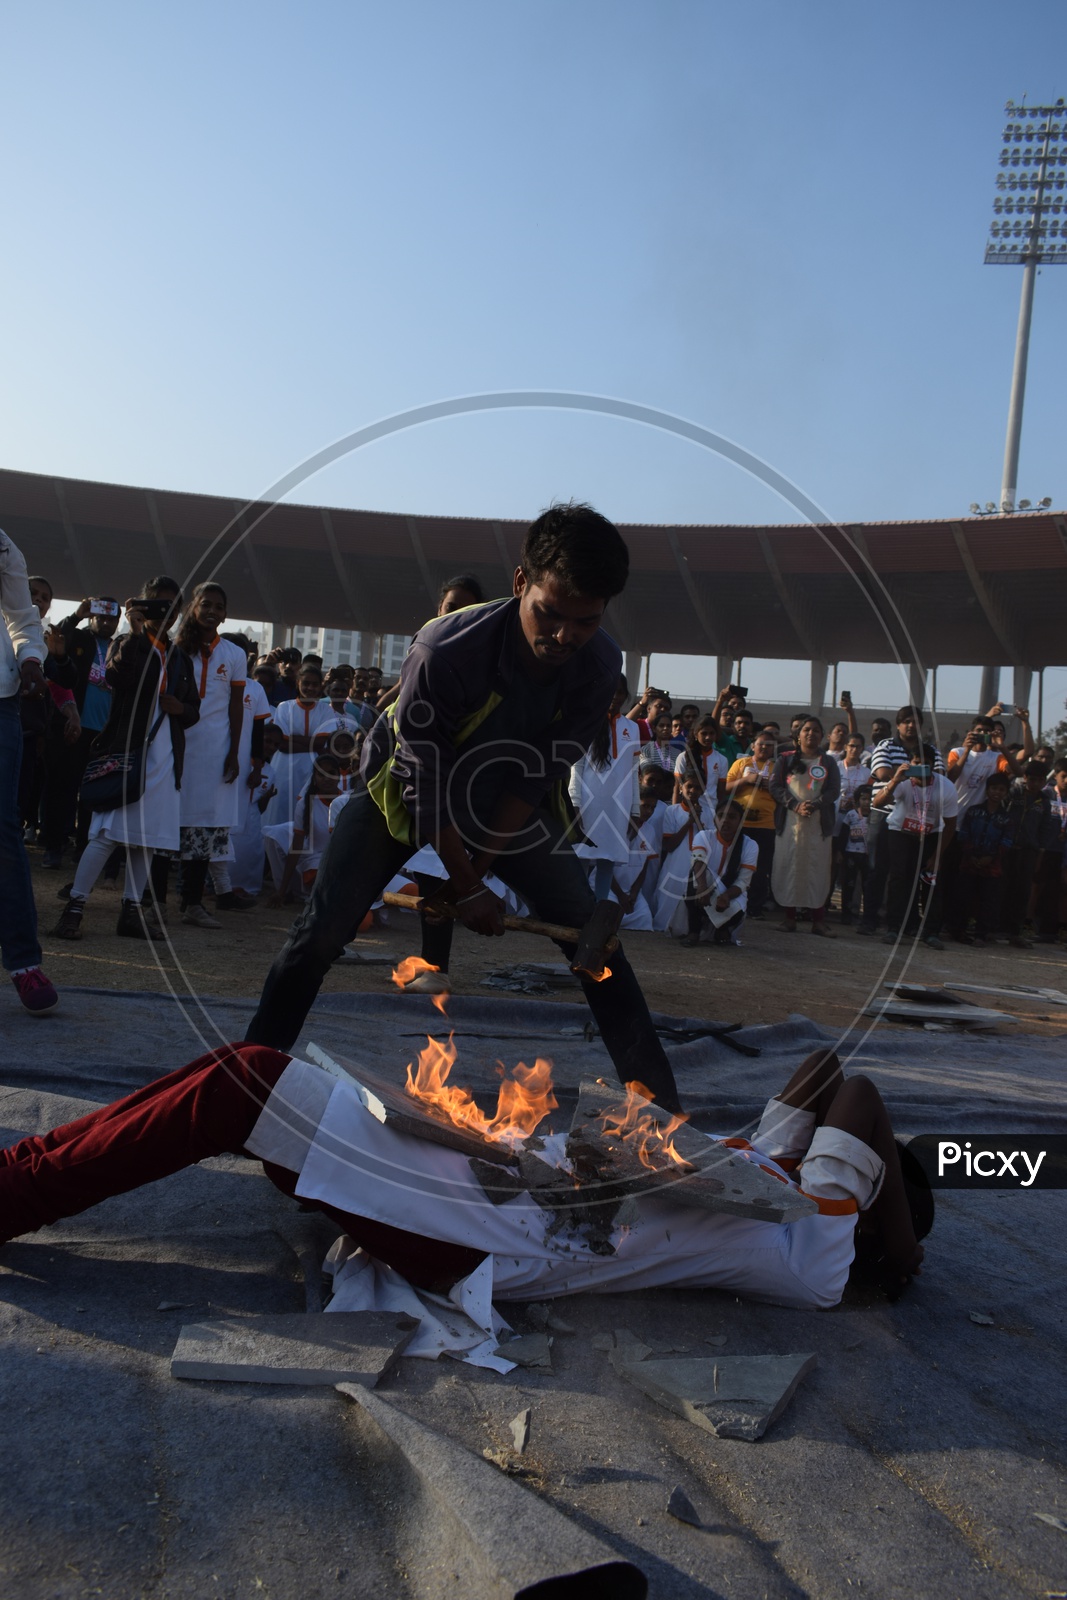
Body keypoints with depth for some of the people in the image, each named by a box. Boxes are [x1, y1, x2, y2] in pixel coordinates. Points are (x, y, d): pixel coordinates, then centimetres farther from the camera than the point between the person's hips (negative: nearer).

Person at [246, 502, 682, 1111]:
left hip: (512, 803, 3)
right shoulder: (445, 649, -35)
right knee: (323, 935, -13)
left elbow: (539, 774, -17)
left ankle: (662, 1107, 6)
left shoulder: (602, 665, -24)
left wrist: (480, 867, -18)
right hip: (409, 785, -2)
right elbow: (425, 779, -25)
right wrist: (465, 884, -19)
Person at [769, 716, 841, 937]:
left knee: (818, 869, -2)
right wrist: (796, 805, -14)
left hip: (819, 823, 1)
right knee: (788, 867, -2)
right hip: (790, 821, 0)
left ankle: (818, 920, 0)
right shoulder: (785, 760, 9)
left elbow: (834, 791, 2)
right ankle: (789, 917, 4)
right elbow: (775, 786, -1)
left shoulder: (829, 764, 13)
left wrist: (815, 804, -16)